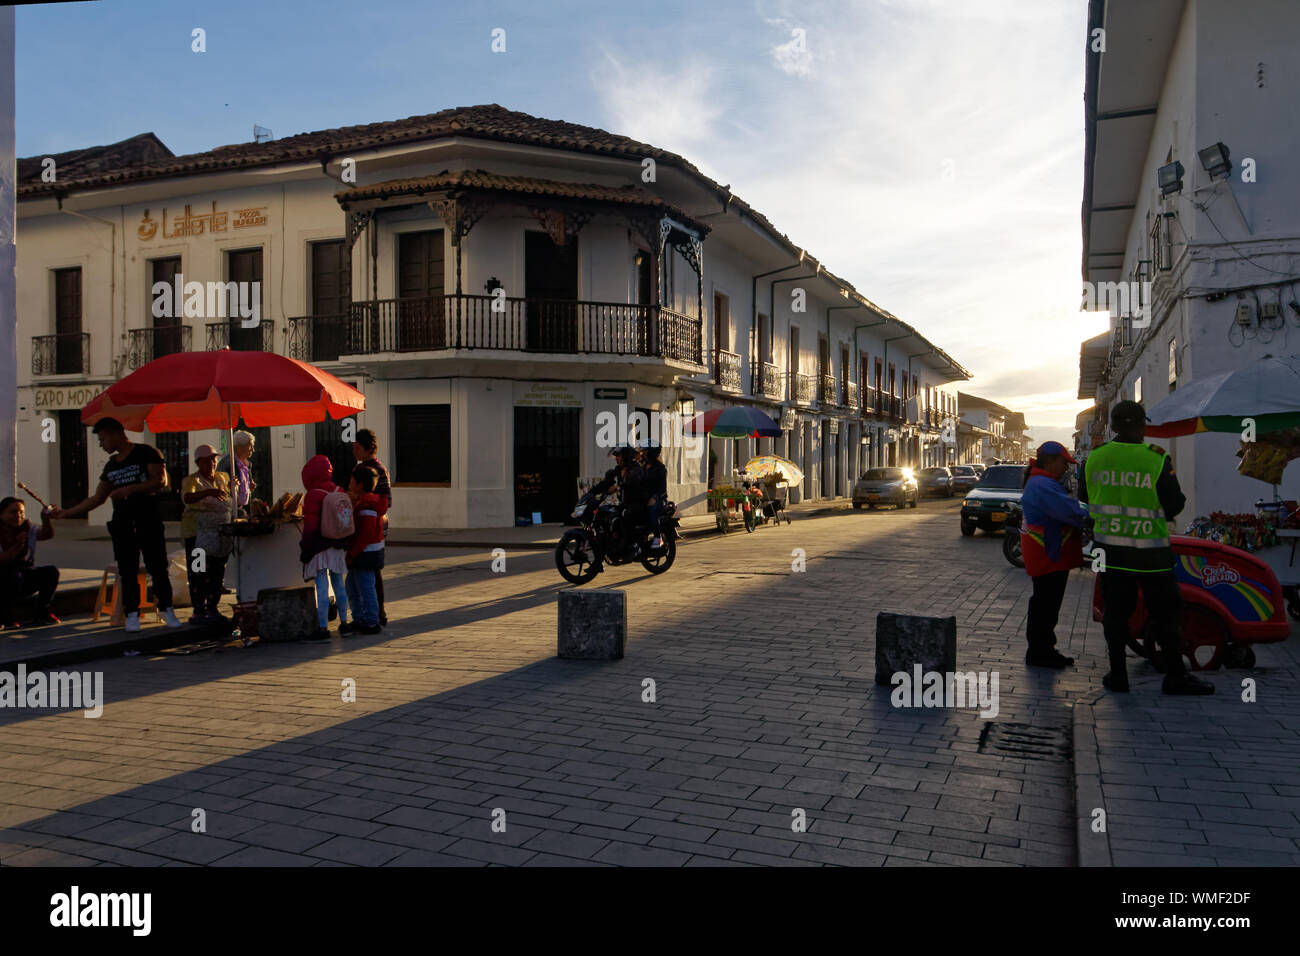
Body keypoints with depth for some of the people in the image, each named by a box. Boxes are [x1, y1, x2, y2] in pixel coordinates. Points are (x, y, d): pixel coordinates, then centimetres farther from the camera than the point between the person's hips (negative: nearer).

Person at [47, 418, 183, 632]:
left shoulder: (146, 452, -1)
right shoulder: (111, 465, 17)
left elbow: (161, 480, -12)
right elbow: (97, 498, 22)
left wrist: (130, 488, -21)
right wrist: (65, 513, 21)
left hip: (149, 520, -5)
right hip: (122, 524, 5)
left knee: (158, 567, -5)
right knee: (127, 571, 2)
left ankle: (166, 608, 5)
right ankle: (132, 613, 8)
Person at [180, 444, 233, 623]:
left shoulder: (223, 477, 13)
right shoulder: (192, 480, -6)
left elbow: (230, 498, 32)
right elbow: (187, 497, -28)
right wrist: (208, 492, -44)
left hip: (221, 533, 6)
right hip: (198, 533, -6)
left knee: (218, 573, 8)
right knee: (200, 573, -7)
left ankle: (212, 608, 18)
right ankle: (199, 612, -3)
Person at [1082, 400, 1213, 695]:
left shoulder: (1094, 457, -2)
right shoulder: (1156, 458, -13)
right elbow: (1174, 506, -6)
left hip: (1110, 549, 3)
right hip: (1150, 551, -3)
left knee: (1115, 612, 11)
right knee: (1164, 614, 9)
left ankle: (1118, 674, 15)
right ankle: (1175, 676, 16)